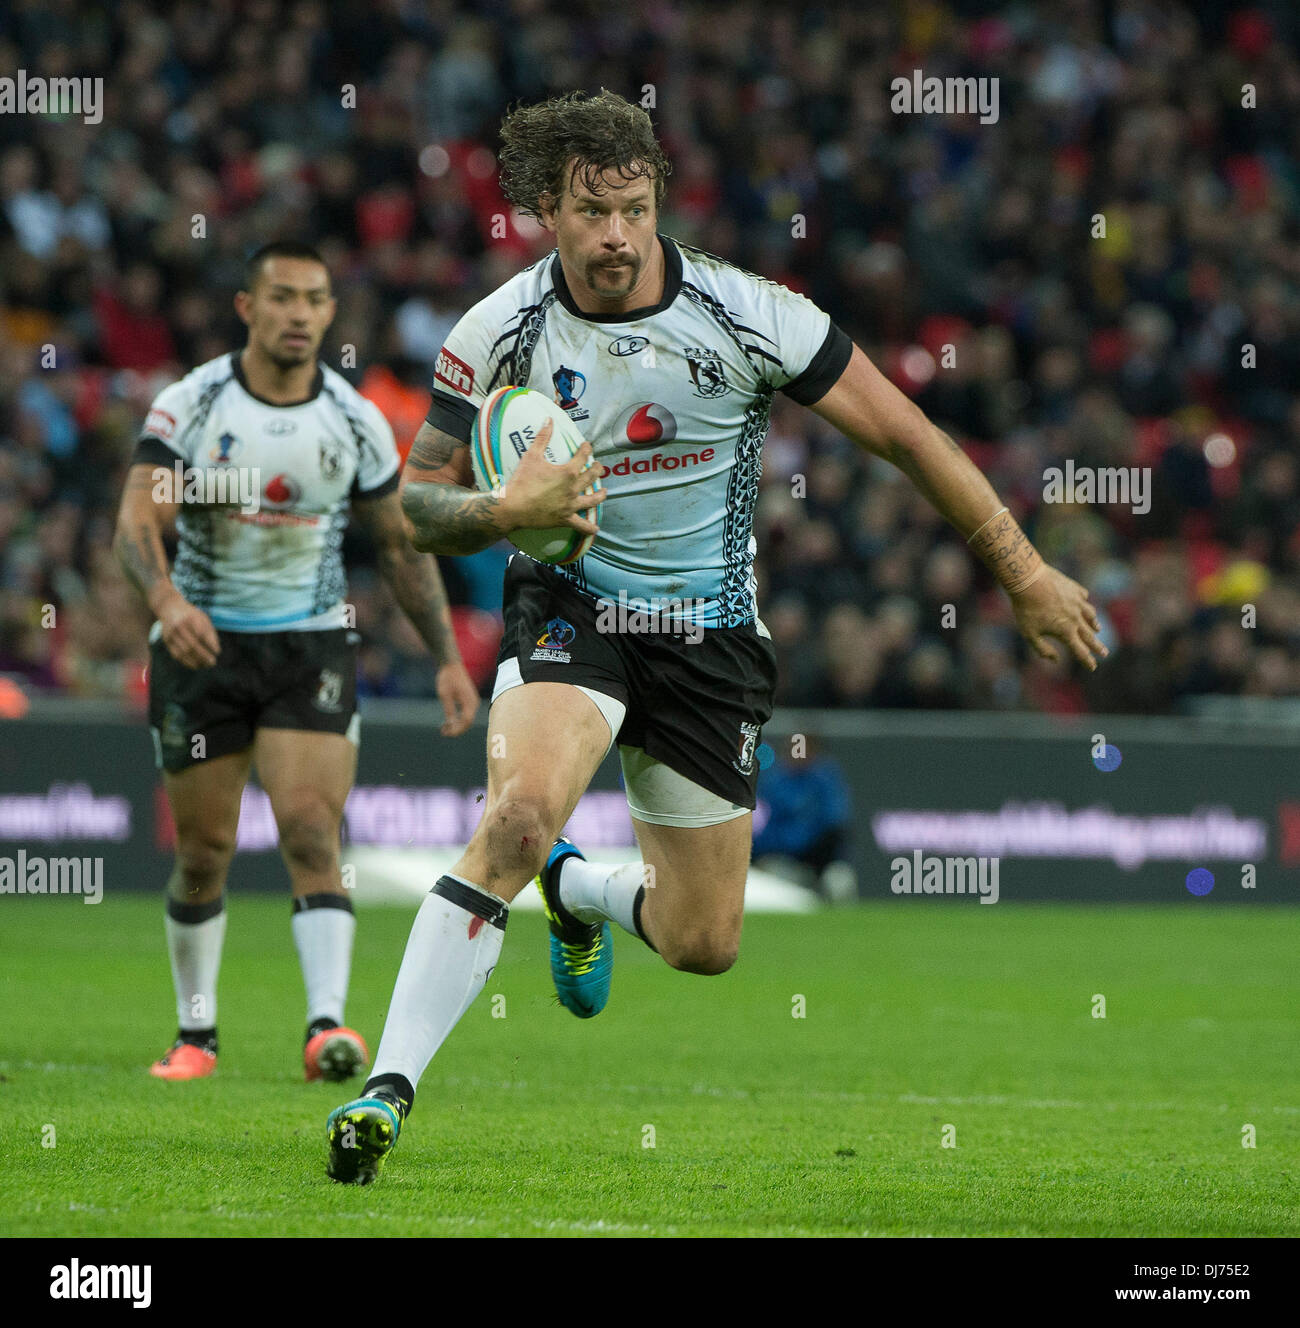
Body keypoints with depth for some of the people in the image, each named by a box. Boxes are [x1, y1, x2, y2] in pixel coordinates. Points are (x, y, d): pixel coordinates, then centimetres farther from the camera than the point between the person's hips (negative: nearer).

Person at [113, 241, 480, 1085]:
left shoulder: (357, 422, -1)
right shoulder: (189, 407, -7)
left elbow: (401, 546, 10)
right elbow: (138, 519, -17)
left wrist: (449, 658, 7)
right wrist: (167, 600, -37)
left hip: (313, 643, 0)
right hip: (203, 642, 0)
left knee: (312, 831, -17)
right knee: (204, 850, 4)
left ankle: (330, 1025, -25)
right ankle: (197, 1033, 20)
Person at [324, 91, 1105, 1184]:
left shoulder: (749, 315, -14)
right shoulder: (499, 332, -11)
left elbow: (905, 434, -6)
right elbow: (418, 502, -3)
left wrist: (1026, 573, -4)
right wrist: (505, 510, -26)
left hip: (710, 631, 1)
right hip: (570, 605, -1)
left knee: (704, 944, 5)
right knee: (517, 817, -31)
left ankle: (582, 891, 41)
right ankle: (389, 1085, -27)